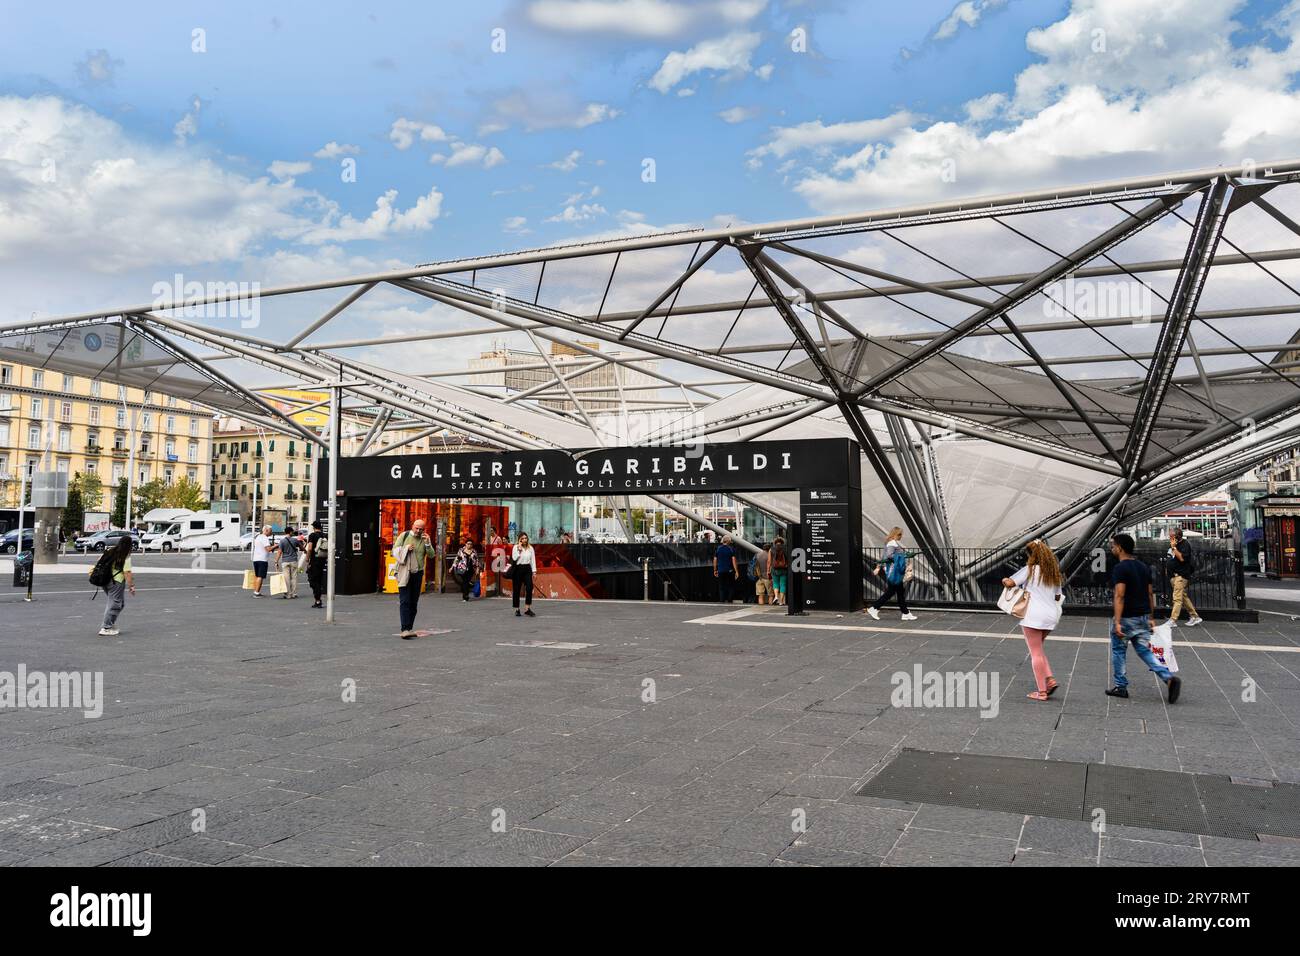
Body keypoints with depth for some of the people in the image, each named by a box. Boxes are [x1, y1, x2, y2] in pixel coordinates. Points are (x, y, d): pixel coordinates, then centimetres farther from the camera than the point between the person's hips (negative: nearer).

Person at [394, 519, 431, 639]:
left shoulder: (425, 539, 6)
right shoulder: (404, 536, 2)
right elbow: (394, 550, 3)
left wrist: (427, 543, -16)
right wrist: (406, 549, -12)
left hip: (417, 573, 3)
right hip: (404, 573, -3)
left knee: (414, 603, 7)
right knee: (404, 601, -11)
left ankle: (409, 628, 16)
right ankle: (405, 629, -18)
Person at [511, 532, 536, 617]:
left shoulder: (530, 548, 9)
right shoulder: (515, 547, 0)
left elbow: (533, 559, 9)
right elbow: (514, 558, -13)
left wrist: (533, 571, 5)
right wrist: (519, 550, -15)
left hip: (527, 569, 2)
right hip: (518, 569, -2)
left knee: (529, 588, -11)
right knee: (516, 590, 3)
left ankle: (527, 609, -6)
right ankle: (517, 609, 13)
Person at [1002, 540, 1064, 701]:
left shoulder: (1030, 570, -7)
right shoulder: (1055, 573, 11)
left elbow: (1010, 583, -13)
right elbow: (1058, 597, 16)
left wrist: (1005, 580, 8)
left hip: (1034, 616, -6)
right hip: (1052, 615, 7)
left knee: (1036, 653, 1)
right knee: (1038, 650, 23)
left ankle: (1042, 691, 3)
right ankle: (1049, 679, 10)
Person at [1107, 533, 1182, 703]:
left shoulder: (1120, 568, -16)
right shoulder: (1144, 567, 9)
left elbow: (1120, 596, -22)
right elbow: (1150, 594, 13)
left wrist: (1117, 622, -24)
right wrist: (1151, 618, 19)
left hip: (1126, 618, -7)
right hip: (1143, 617, 7)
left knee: (1118, 651, 10)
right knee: (1145, 651, 10)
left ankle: (1120, 687, 17)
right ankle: (1170, 678, -8)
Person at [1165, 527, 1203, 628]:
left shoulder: (1185, 544, -10)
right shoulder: (1172, 544, 15)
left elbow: (1182, 558, -22)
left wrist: (1174, 548, -18)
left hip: (1181, 575, -9)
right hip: (1174, 575, 9)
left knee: (1177, 598, -11)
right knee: (1184, 597, 14)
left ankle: (1173, 620, -15)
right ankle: (1194, 617, 22)